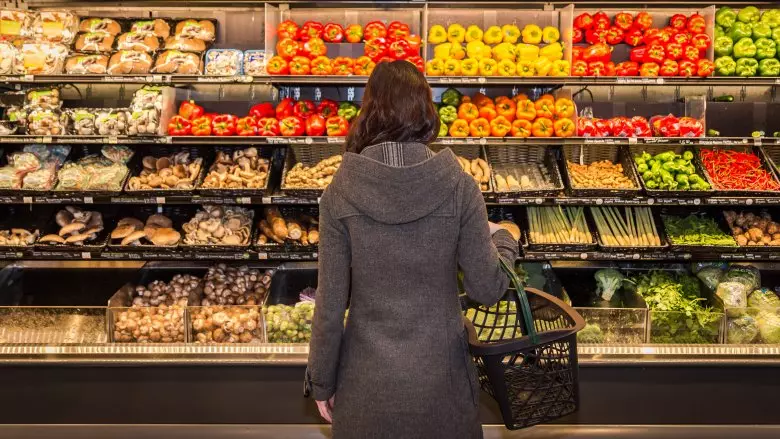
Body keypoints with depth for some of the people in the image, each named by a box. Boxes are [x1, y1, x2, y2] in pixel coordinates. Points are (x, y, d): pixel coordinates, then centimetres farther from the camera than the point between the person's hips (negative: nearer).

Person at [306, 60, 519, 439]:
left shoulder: (340, 194, -12)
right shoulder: (459, 187, -12)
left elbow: (330, 302, -8)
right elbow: (487, 288, -7)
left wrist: (322, 381, 5)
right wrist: (503, 241, 13)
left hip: (369, 378, 0)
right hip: (440, 375, 0)